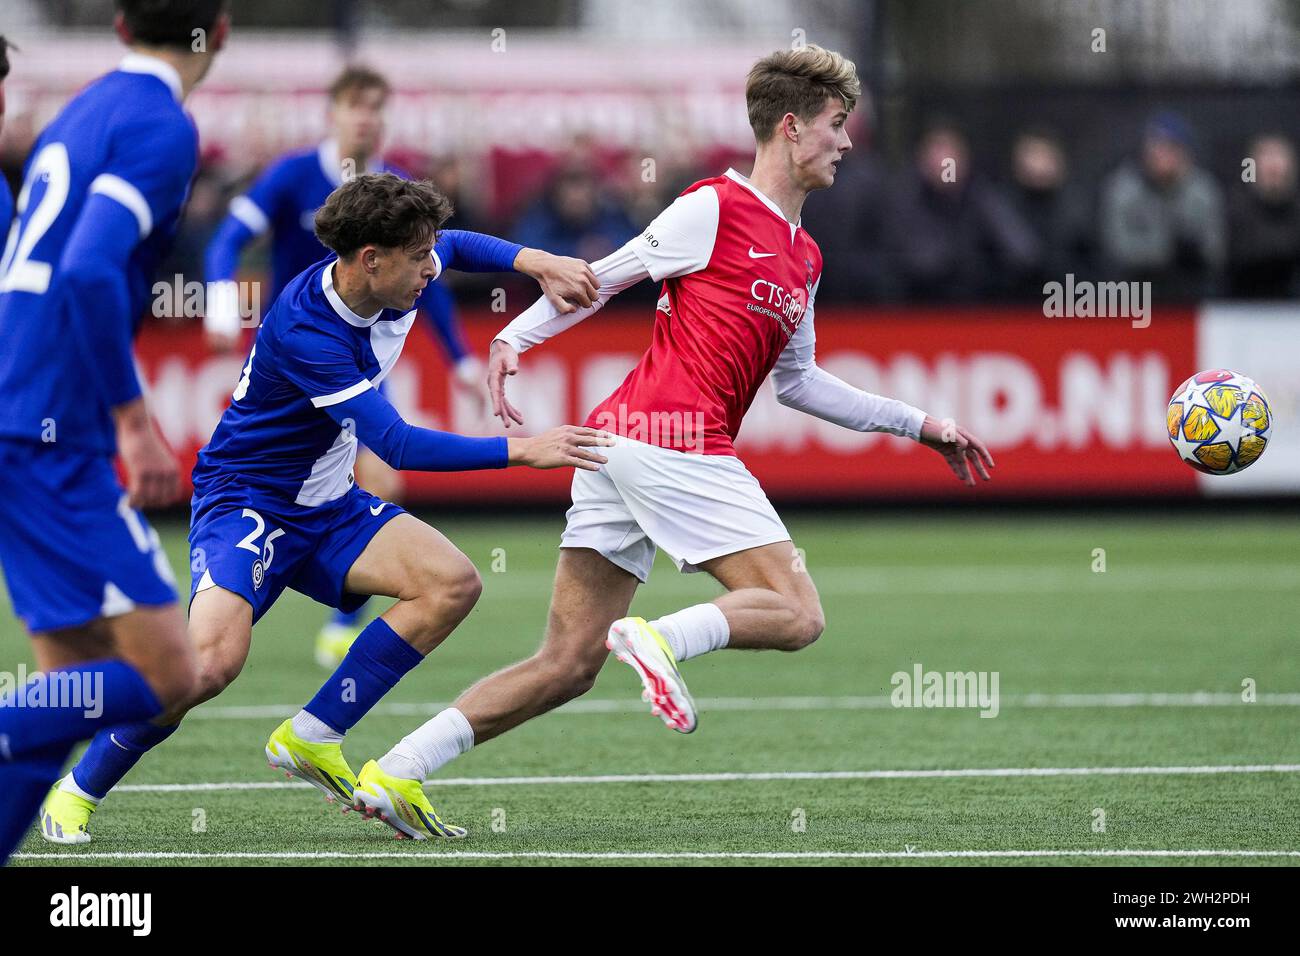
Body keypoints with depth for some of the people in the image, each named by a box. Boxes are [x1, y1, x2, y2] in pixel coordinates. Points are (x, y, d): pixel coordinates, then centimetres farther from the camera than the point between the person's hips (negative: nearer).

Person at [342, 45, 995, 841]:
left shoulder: (804, 259, 23)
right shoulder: (714, 210, -3)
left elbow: (798, 381, 31)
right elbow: (601, 279, 1)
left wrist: (918, 425, 31)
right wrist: (513, 339, -9)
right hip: (674, 439, -9)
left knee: (568, 666, 2)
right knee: (799, 615, -10)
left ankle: (396, 774, -3)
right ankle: (664, 639, -27)